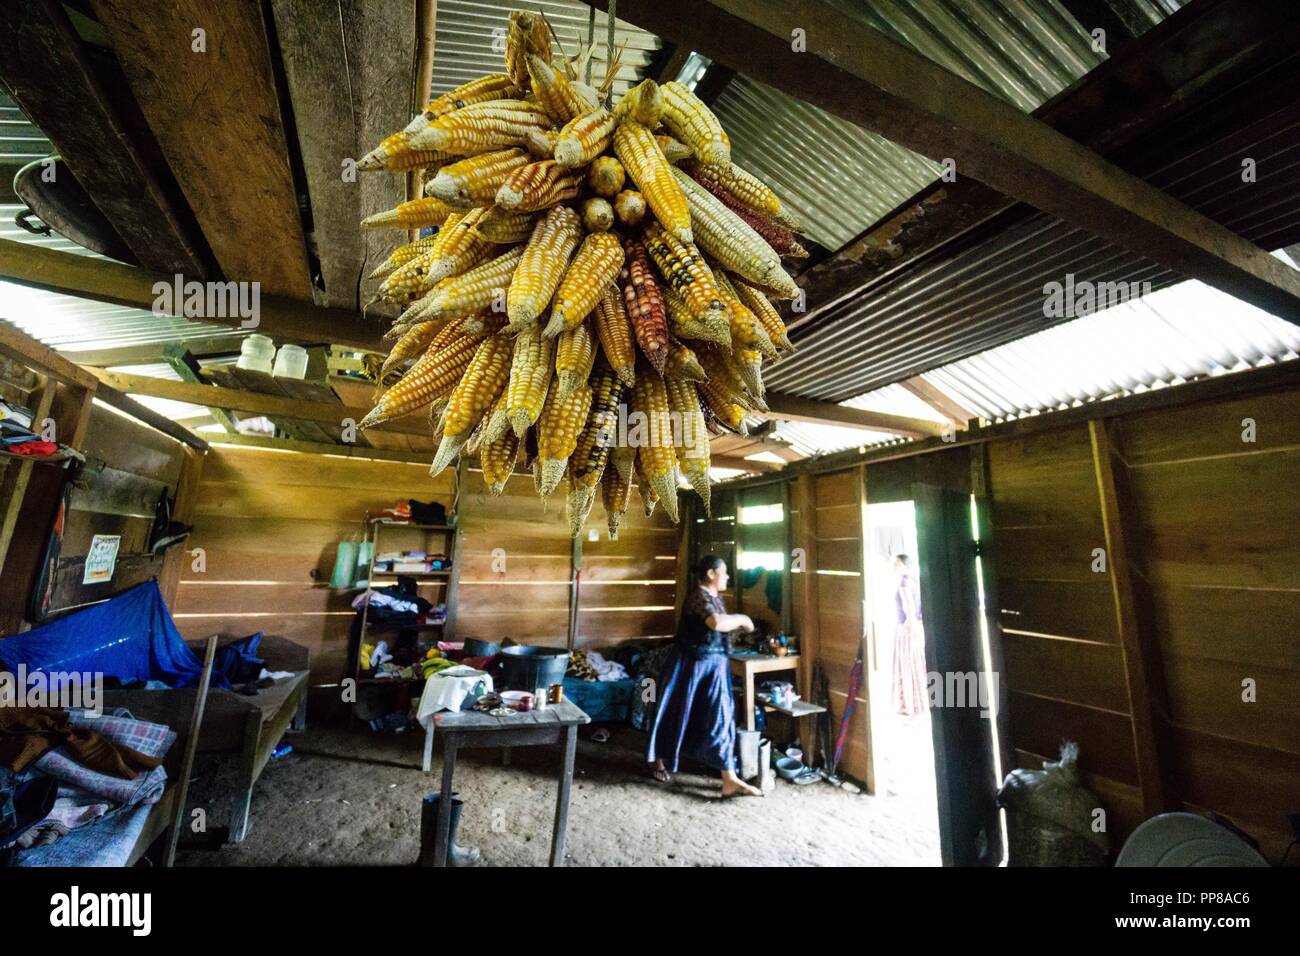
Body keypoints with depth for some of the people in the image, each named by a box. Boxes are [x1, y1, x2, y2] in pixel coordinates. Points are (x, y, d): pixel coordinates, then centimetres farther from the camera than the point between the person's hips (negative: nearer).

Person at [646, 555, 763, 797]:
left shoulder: (714, 597, 9)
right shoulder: (699, 595, -21)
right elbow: (716, 623, -37)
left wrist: (738, 624, 6)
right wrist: (741, 619, -23)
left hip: (713, 666, 8)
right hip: (692, 665, -8)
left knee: (720, 717, 7)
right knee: (678, 714, 10)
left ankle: (730, 779, 14)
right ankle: (658, 760, 33)